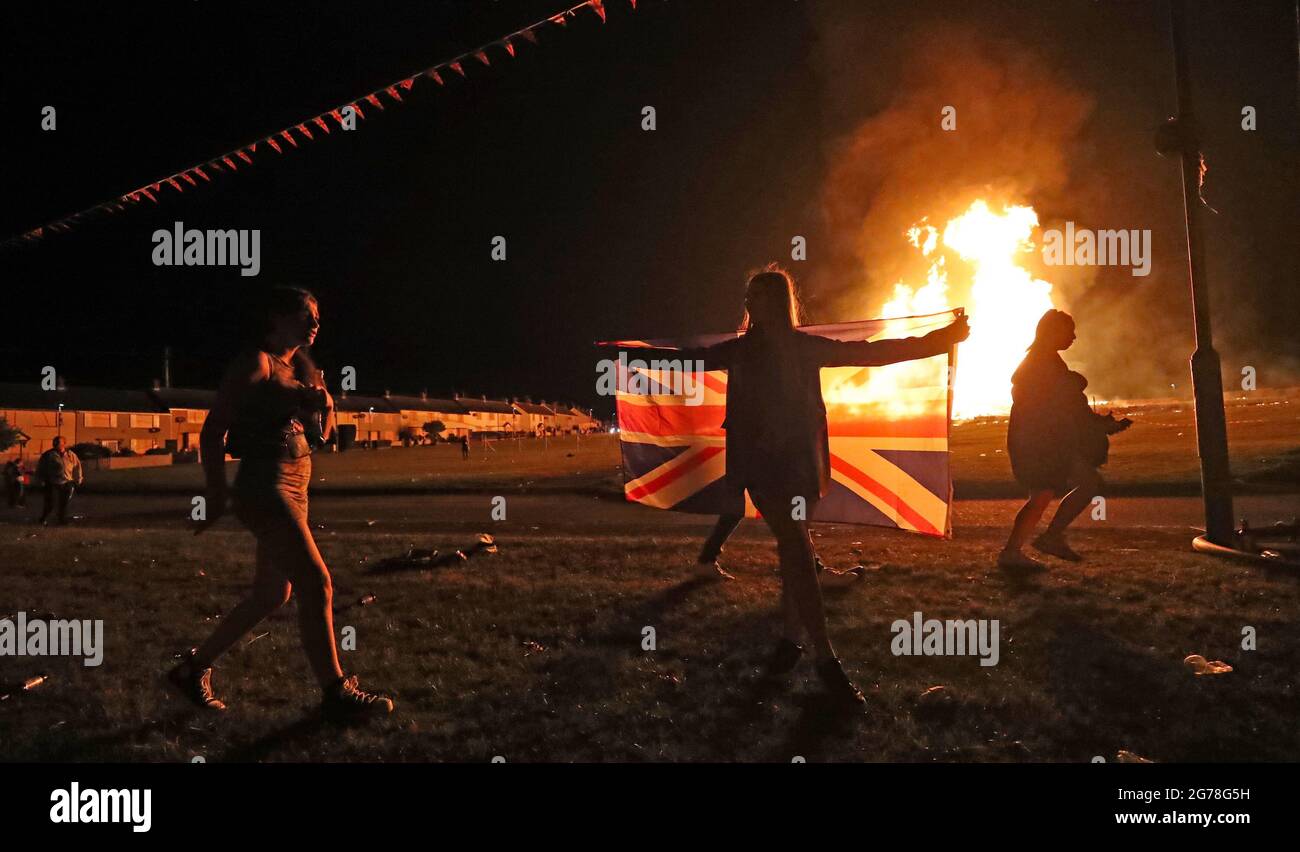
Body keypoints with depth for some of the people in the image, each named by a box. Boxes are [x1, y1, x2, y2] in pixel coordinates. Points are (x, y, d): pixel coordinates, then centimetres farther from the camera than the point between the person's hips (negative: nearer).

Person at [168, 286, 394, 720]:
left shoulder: (296, 366, 17)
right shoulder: (257, 362, -9)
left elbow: (323, 425, 18)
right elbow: (213, 430, -13)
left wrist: (323, 400, -4)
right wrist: (217, 495, -16)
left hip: (293, 488, 10)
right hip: (265, 487, -10)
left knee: (272, 594, 14)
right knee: (316, 584, -10)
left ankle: (194, 667, 25)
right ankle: (336, 692, -2)